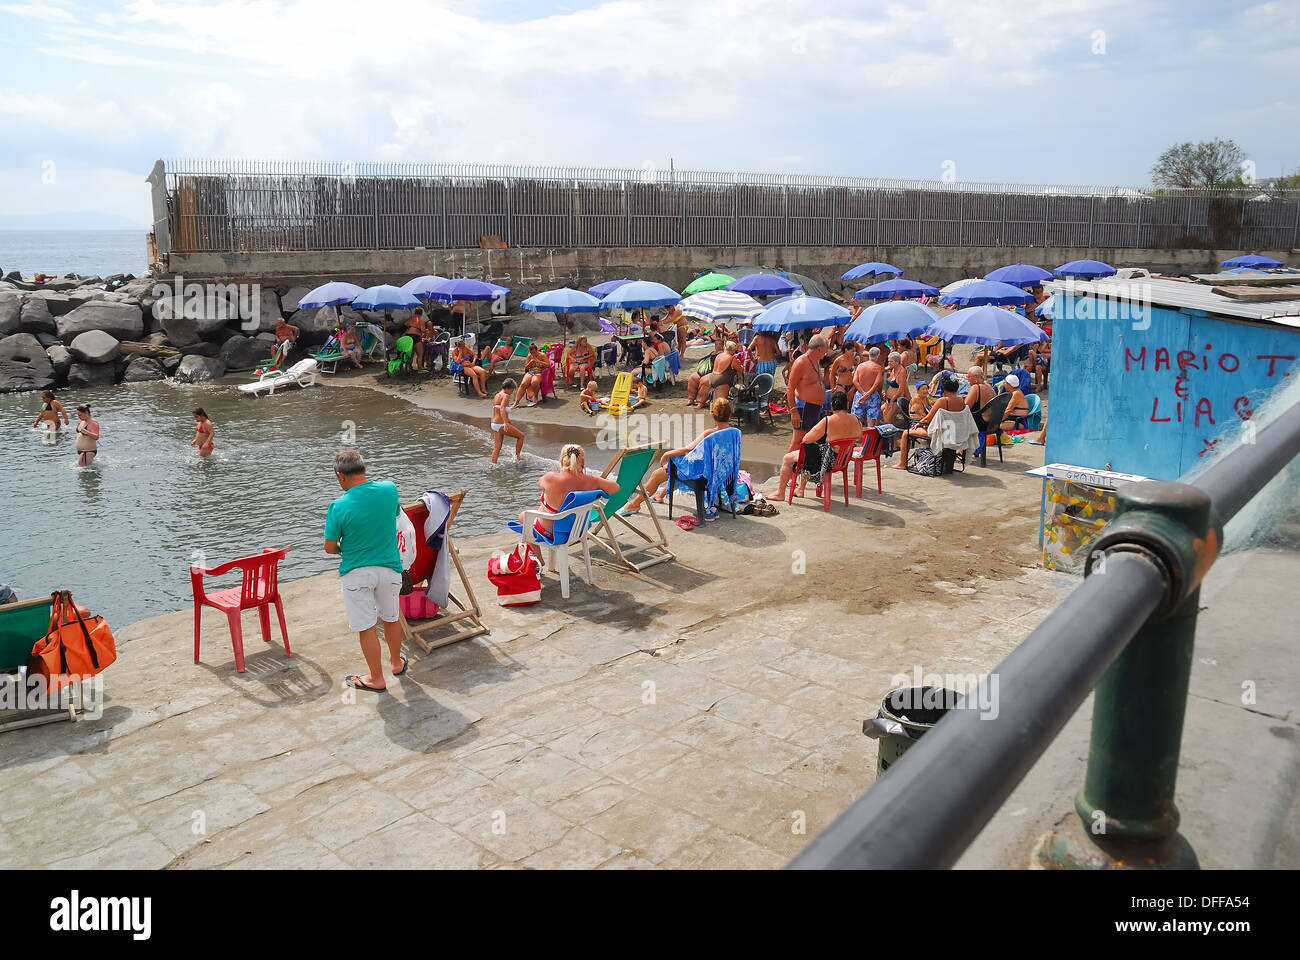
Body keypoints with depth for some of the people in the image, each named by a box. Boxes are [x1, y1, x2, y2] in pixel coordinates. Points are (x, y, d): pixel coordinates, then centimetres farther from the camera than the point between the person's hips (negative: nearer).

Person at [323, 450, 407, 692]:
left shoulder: (339, 507, -19)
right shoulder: (389, 489, -9)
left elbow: (330, 548, -10)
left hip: (356, 572, -4)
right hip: (389, 567, 4)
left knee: (366, 627, 10)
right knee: (391, 618, 23)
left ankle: (376, 678, 22)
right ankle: (396, 662, 43)